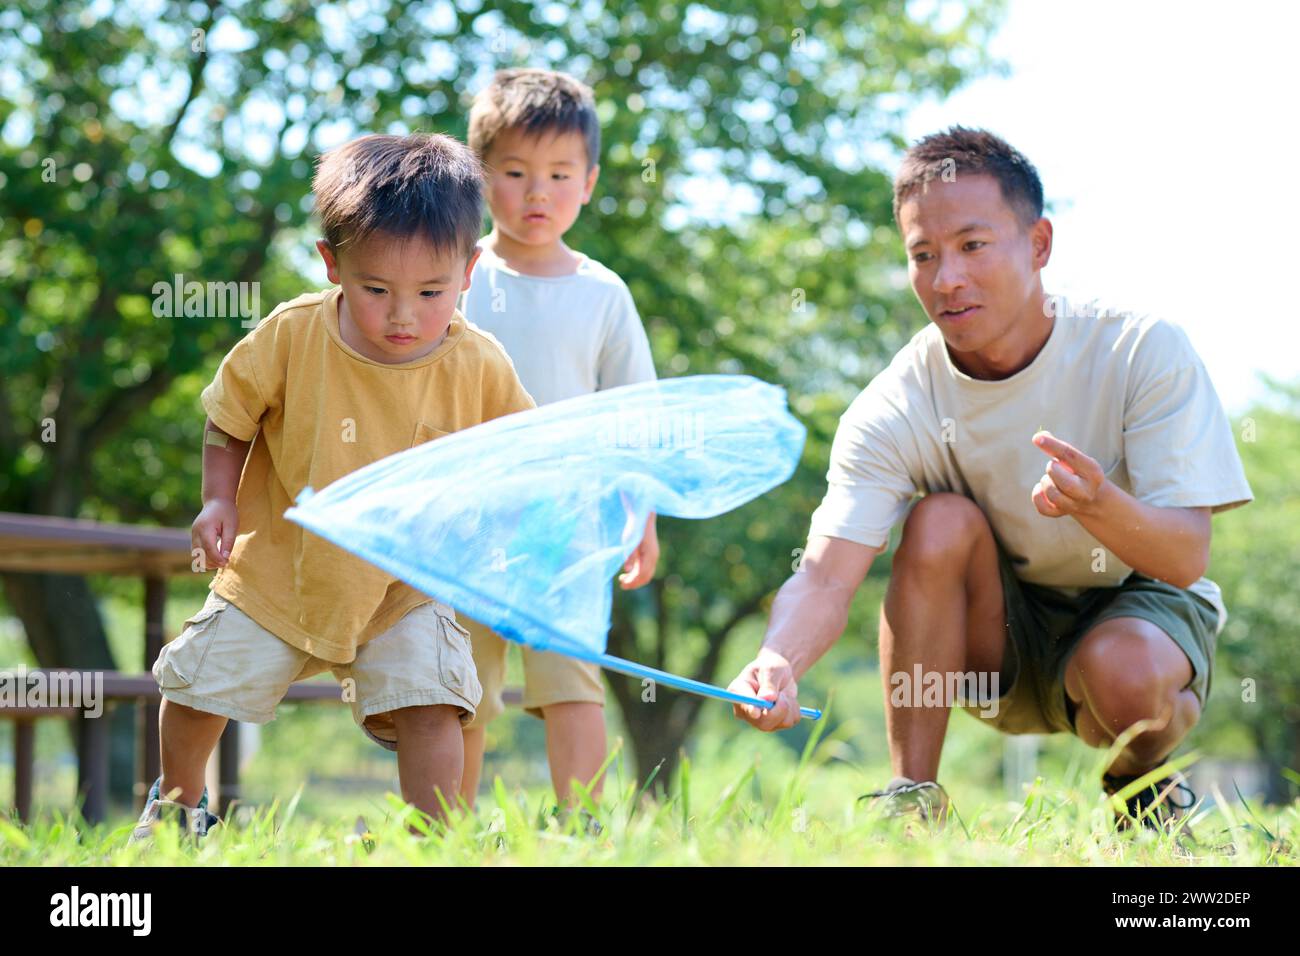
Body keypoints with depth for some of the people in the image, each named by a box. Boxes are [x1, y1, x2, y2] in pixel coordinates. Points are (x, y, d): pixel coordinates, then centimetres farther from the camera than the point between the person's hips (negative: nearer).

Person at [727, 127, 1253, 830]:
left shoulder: (1141, 352, -20)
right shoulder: (895, 410, -17)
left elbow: (1187, 559, -25)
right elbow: (826, 576, -27)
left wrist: (1098, 505, -48)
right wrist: (778, 662, -50)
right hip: (1004, 639, 2)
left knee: (1125, 676, -36)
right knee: (942, 520, -27)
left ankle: (1144, 782, 1)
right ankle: (913, 797, -18)